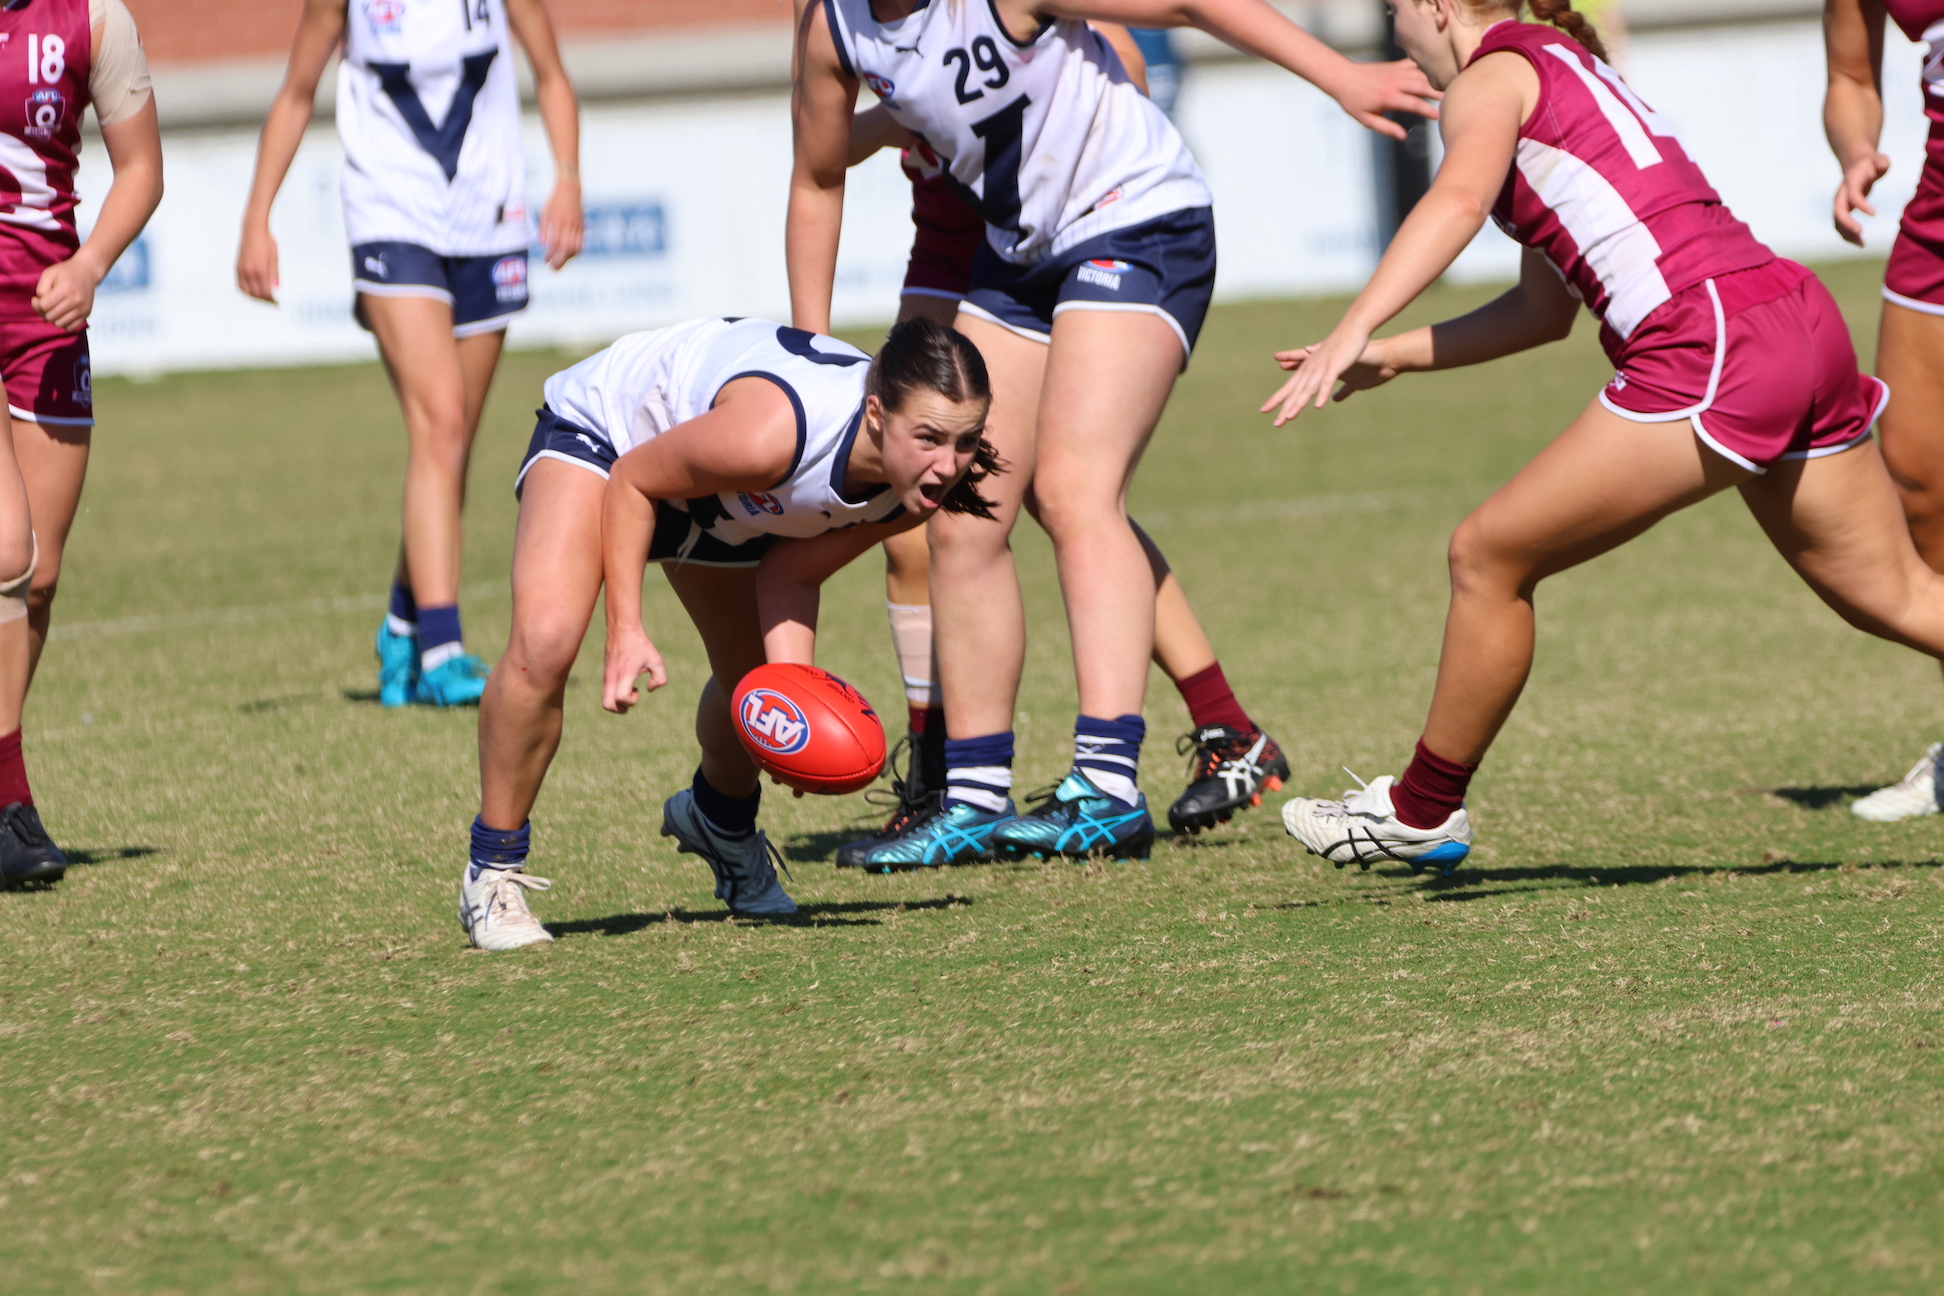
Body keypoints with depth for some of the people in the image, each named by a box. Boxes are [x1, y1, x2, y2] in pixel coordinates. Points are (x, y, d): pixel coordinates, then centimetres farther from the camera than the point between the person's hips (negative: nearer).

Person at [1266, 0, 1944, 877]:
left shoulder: (1492, 75, 1)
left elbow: (1458, 198, -23)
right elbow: (1547, 309, 32)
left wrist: (1352, 331, -33)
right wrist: (1394, 356, 28)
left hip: (1707, 351, -9)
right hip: (1798, 320, 9)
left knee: (1488, 556, 3)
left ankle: (1423, 812, 14)